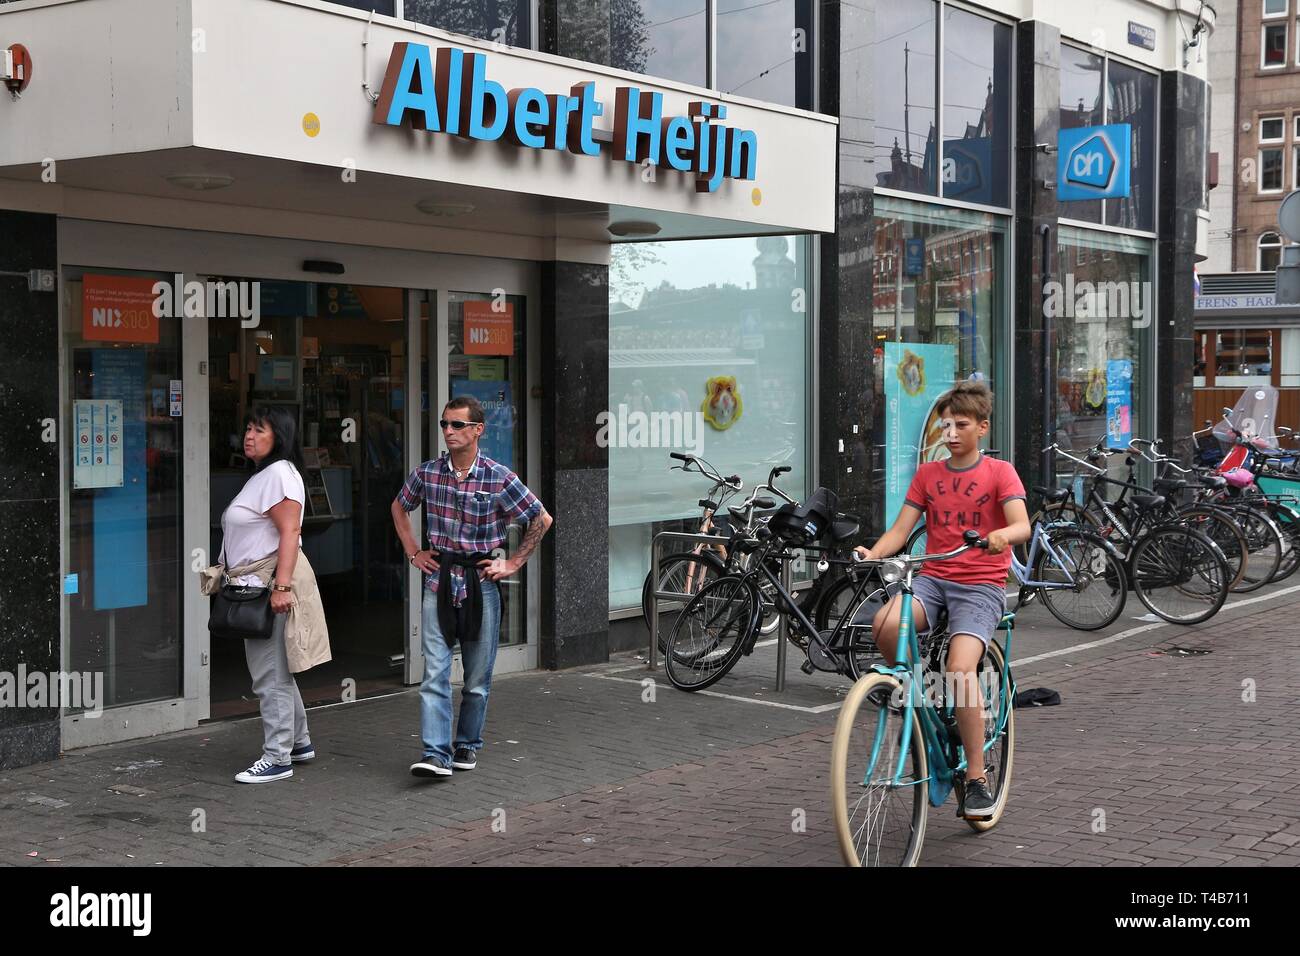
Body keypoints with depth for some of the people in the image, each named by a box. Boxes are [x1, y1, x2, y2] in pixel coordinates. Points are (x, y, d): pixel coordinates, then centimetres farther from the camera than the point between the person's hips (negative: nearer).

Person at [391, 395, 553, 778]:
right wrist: (414, 552, 12)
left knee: (477, 678, 7)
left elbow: (542, 519, 1)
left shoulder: (499, 478, -8)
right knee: (435, 672, -8)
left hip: (481, 581, -1)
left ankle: (468, 745, 24)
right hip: (438, 579, 1)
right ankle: (437, 753, -11)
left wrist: (513, 563, 0)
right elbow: (399, 507, 21)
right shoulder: (427, 473, 1)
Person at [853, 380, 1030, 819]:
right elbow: (901, 529, 6)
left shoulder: (1000, 472, 2)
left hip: (981, 585, -3)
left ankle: (976, 778, -13)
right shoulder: (927, 474, 13)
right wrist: (873, 553, -15)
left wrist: (1000, 536, -37)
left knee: (960, 668, -27)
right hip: (932, 578, 3)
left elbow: (1022, 526, -14)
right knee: (884, 624, -30)